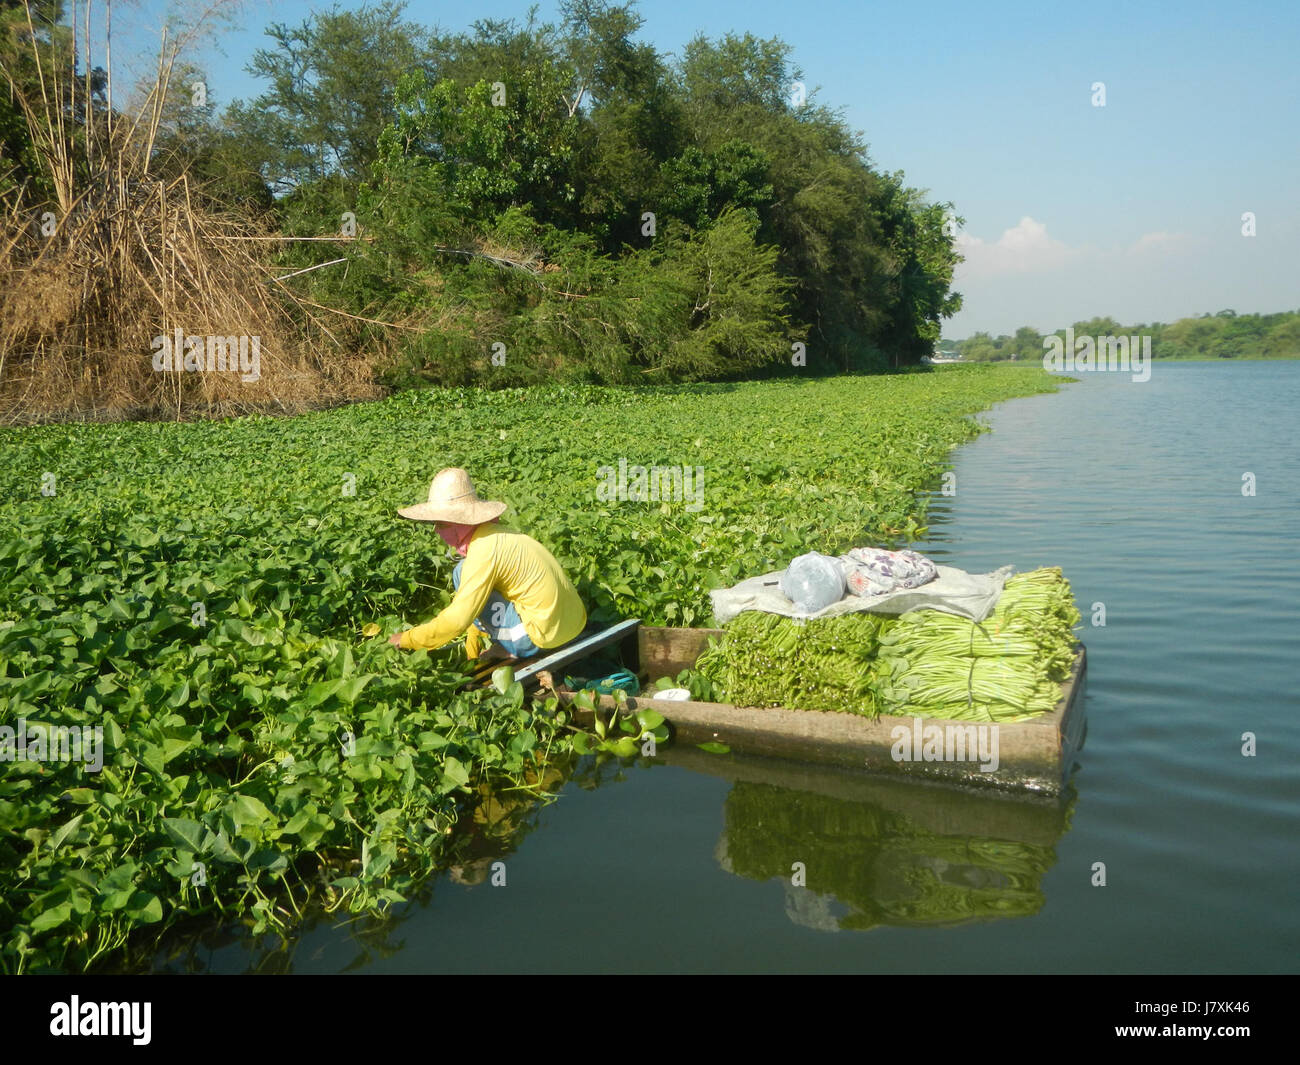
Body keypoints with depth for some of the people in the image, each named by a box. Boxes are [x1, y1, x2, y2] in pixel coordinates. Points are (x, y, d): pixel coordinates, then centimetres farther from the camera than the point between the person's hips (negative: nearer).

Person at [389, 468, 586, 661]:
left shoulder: (484, 550, -18)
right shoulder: (490, 532, 11)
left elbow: (456, 620, -19)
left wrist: (407, 639, -6)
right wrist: (471, 652, 25)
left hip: (545, 635, -9)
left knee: (462, 574, -6)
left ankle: (510, 649, -2)